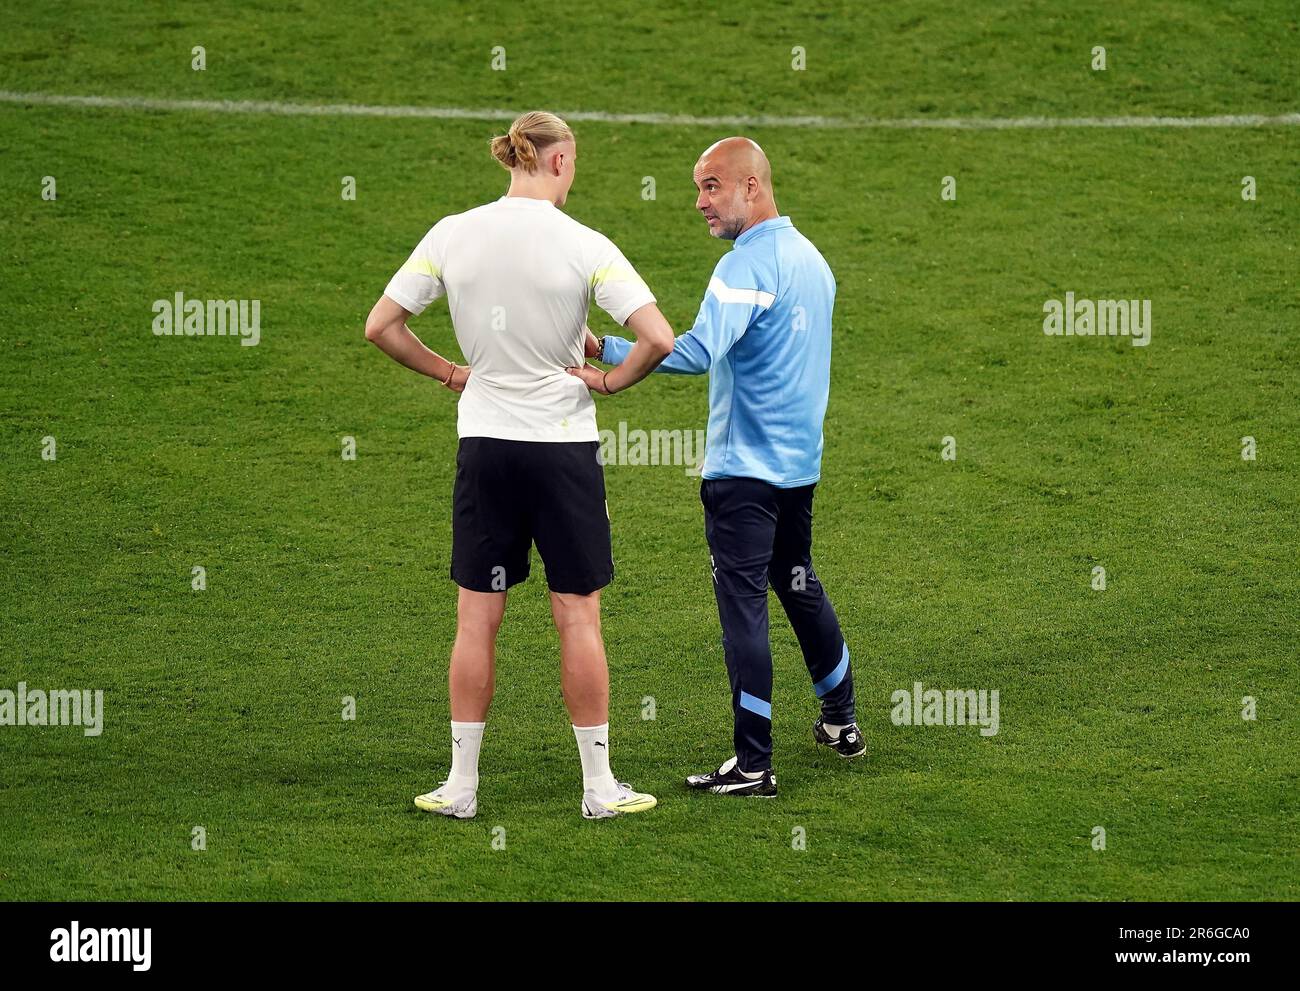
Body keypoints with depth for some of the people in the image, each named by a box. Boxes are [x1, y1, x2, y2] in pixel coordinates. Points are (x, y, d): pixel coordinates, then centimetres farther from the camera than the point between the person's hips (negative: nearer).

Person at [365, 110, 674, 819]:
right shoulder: (582, 247, -11)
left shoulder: (451, 236, -2)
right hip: (562, 444, -3)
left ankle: (461, 786, 12)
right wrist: (611, 380, -1)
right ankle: (599, 787, 10)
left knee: (476, 620, 9)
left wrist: (448, 372, 11)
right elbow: (658, 339, -18)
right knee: (578, 616, 5)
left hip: (483, 444, 3)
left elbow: (380, 326, 1)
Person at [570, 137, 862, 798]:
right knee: (800, 587, 23)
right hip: (799, 462, 9)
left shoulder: (748, 266, -19)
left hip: (744, 470, -9)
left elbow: (699, 352, -33)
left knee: (743, 607, -5)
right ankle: (840, 722, 34)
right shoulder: (811, 258, 10)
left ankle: (753, 766, -5)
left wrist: (608, 359, -34)